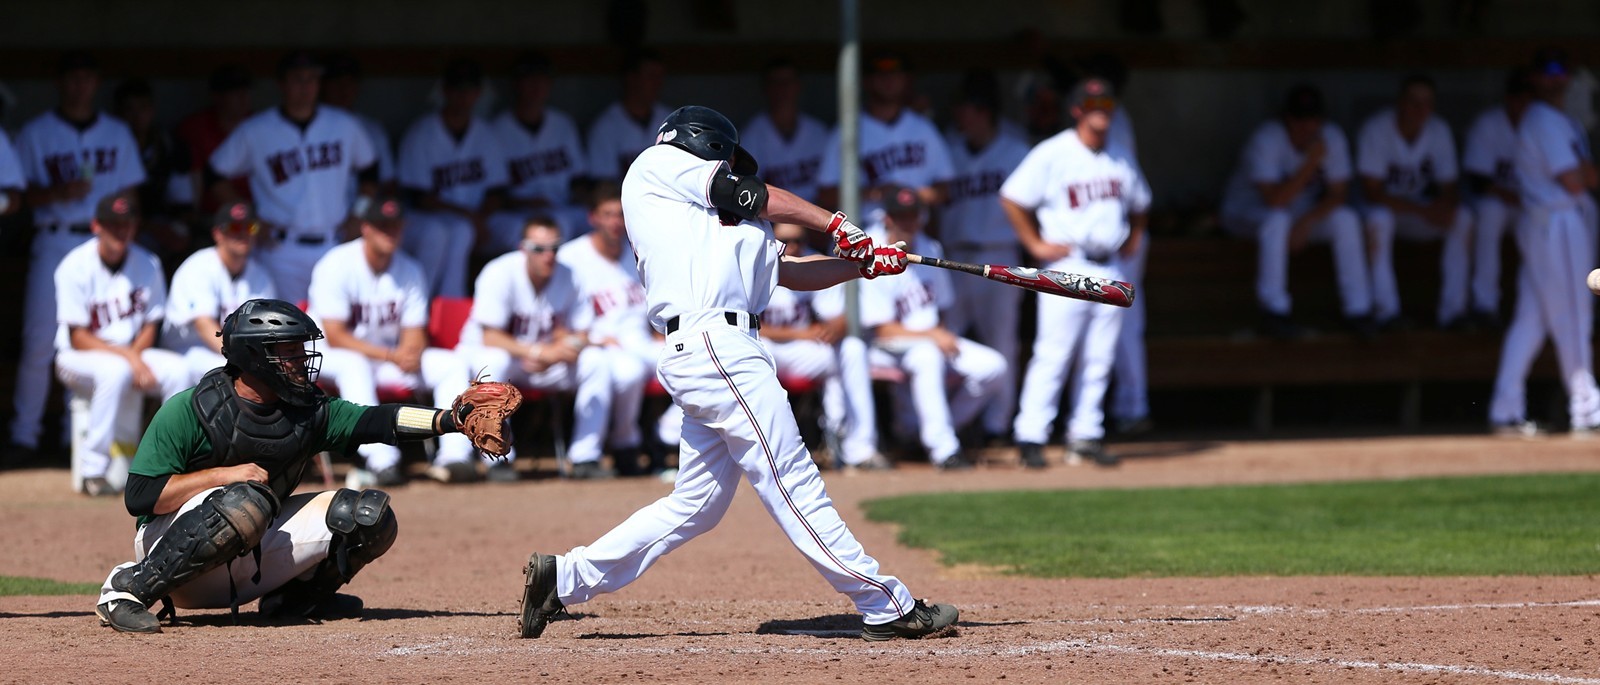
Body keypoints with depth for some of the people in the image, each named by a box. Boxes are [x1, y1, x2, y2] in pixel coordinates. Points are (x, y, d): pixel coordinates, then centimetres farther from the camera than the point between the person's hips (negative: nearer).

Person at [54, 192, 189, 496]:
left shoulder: (148, 264, 0)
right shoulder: (75, 267, -14)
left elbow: (150, 326, 5)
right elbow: (78, 339, -16)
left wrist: (135, 356, -16)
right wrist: (126, 356, -27)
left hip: (131, 351, 5)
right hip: (78, 358, -5)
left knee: (177, 368, -24)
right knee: (115, 371, -38)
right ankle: (94, 471, -33)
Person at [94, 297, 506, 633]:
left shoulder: (307, 413, 1)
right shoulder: (189, 410, -16)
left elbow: (376, 422, -10)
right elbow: (138, 496, -20)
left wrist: (451, 420, -25)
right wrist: (224, 475, -26)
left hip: (250, 562, 6)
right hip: (170, 540, -6)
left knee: (369, 515, -5)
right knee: (246, 501, -39)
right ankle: (130, 587, -26)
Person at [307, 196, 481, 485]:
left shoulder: (410, 271, 4)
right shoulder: (337, 266, -15)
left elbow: (414, 333, 2)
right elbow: (335, 336, -20)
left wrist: (411, 353, -25)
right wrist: (391, 356, -28)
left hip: (392, 358, 6)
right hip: (331, 358, -6)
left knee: (453, 365, -13)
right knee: (352, 364, -40)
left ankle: (454, 456, -26)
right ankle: (381, 461, -50)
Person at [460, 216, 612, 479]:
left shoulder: (567, 277, -6)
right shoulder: (500, 274, -20)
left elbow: (580, 336, -3)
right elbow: (490, 338, -25)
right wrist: (541, 352, -37)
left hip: (544, 361, 5)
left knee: (597, 361, -17)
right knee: (495, 361, -40)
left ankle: (584, 458, -15)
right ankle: (498, 460, -30)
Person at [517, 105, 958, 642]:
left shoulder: (711, 219, 29)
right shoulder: (658, 163, 8)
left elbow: (786, 272, 25)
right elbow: (754, 197, 5)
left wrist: (862, 264, 15)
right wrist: (833, 222, 16)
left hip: (699, 356, 10)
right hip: (712, 342, -10)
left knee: (696, 505, 9)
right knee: (793, 484, -8)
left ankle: (564, 577, 13)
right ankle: (887, 607, -8)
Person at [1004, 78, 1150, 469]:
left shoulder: (1120, 159, 13)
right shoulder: (1052, 154, -6)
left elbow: (1139, 203, 30)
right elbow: (1012, 199, -7)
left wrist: (1134, 238, 16)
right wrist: (1036, 245, -8)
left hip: (1110, 267, 6)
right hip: (1068, 266, -6)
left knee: (1099, 359, 6)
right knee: (1053, 354, -10)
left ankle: (1086, 436, 12)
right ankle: (1030, 438, -8)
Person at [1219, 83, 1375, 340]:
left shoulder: (1331, 137, -13)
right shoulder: (1265, 140, -29)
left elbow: (1338, 193, -10)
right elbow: (1275, 200, -36)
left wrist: (1307, 222, -25)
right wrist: (1311, 163, -41)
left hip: (1301, 212, 5)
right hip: (1249, 210, -5)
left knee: (1346, 220, -22)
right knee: (1277, 221, -39)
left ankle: (1357, 309, -17)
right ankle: (1273, 313, -34)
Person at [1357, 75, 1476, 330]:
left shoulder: (1439, 130, -7)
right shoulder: (1376, 129, -21)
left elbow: (1449, 188, -5)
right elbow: (1372, 191, -24)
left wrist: (1446, 204, -32)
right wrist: (1421, 210, -34)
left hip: (1424, 207, 4)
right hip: (1385, 204, -4)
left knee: (1463, 219, -23)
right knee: (1378, 219, -39)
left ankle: (1452, 309, -22)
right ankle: (1385, 309, -33)